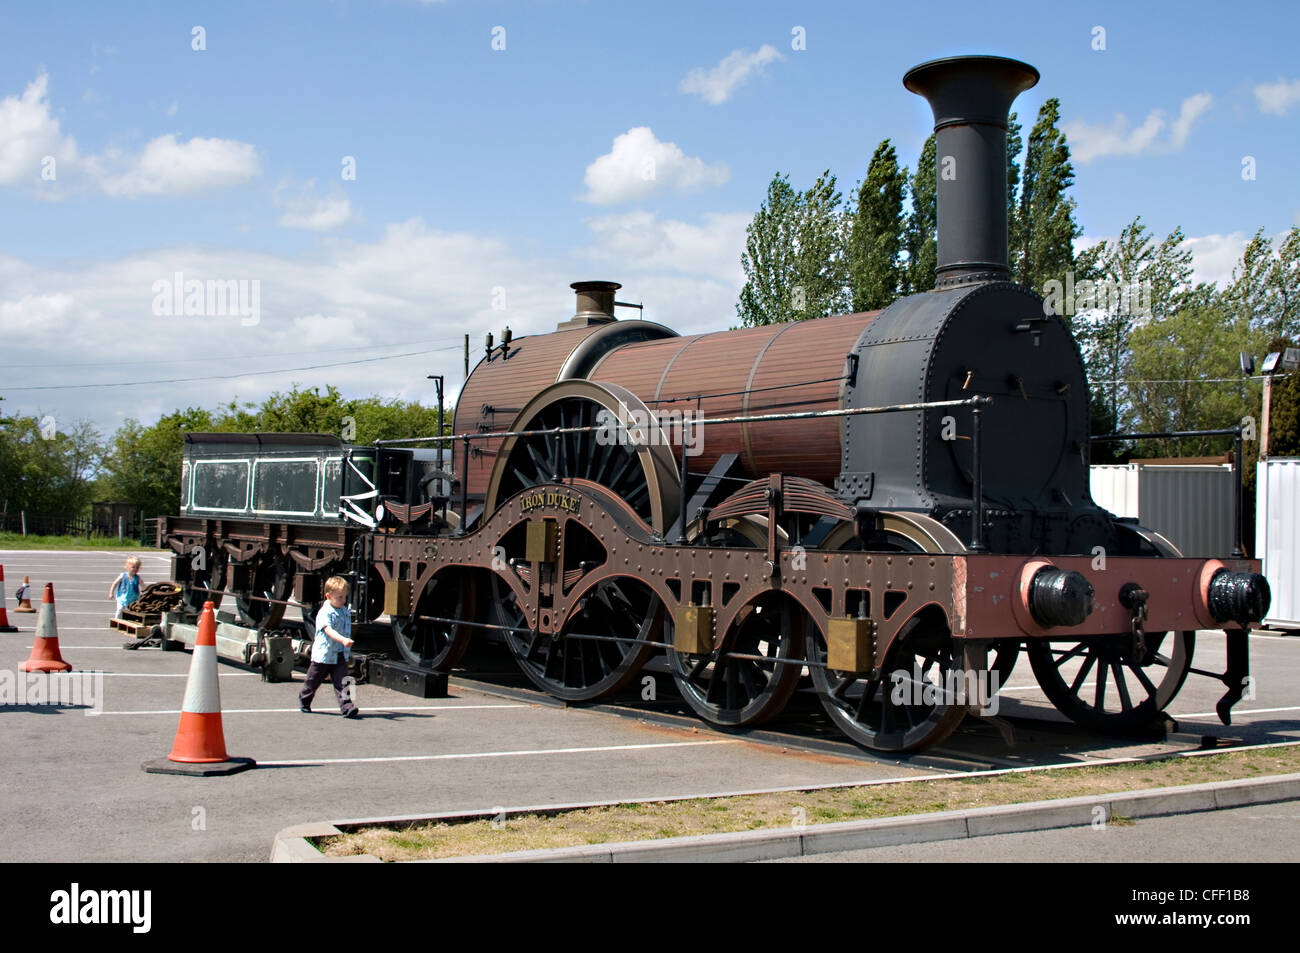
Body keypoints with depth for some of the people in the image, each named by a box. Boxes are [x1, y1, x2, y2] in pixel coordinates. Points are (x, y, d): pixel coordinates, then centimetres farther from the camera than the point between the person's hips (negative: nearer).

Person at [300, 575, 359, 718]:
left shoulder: (345, 612, 8)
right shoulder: (325, 613, -16)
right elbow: (328, 630, -32)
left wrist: (348, 650, 30)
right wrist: (343, 640, -47)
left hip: (340, 655, 4)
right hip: (323, 655, -4)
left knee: (342, 682, -9)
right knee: (313, 681, 13)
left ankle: (347, 707, -16)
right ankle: (304, 701, 36)